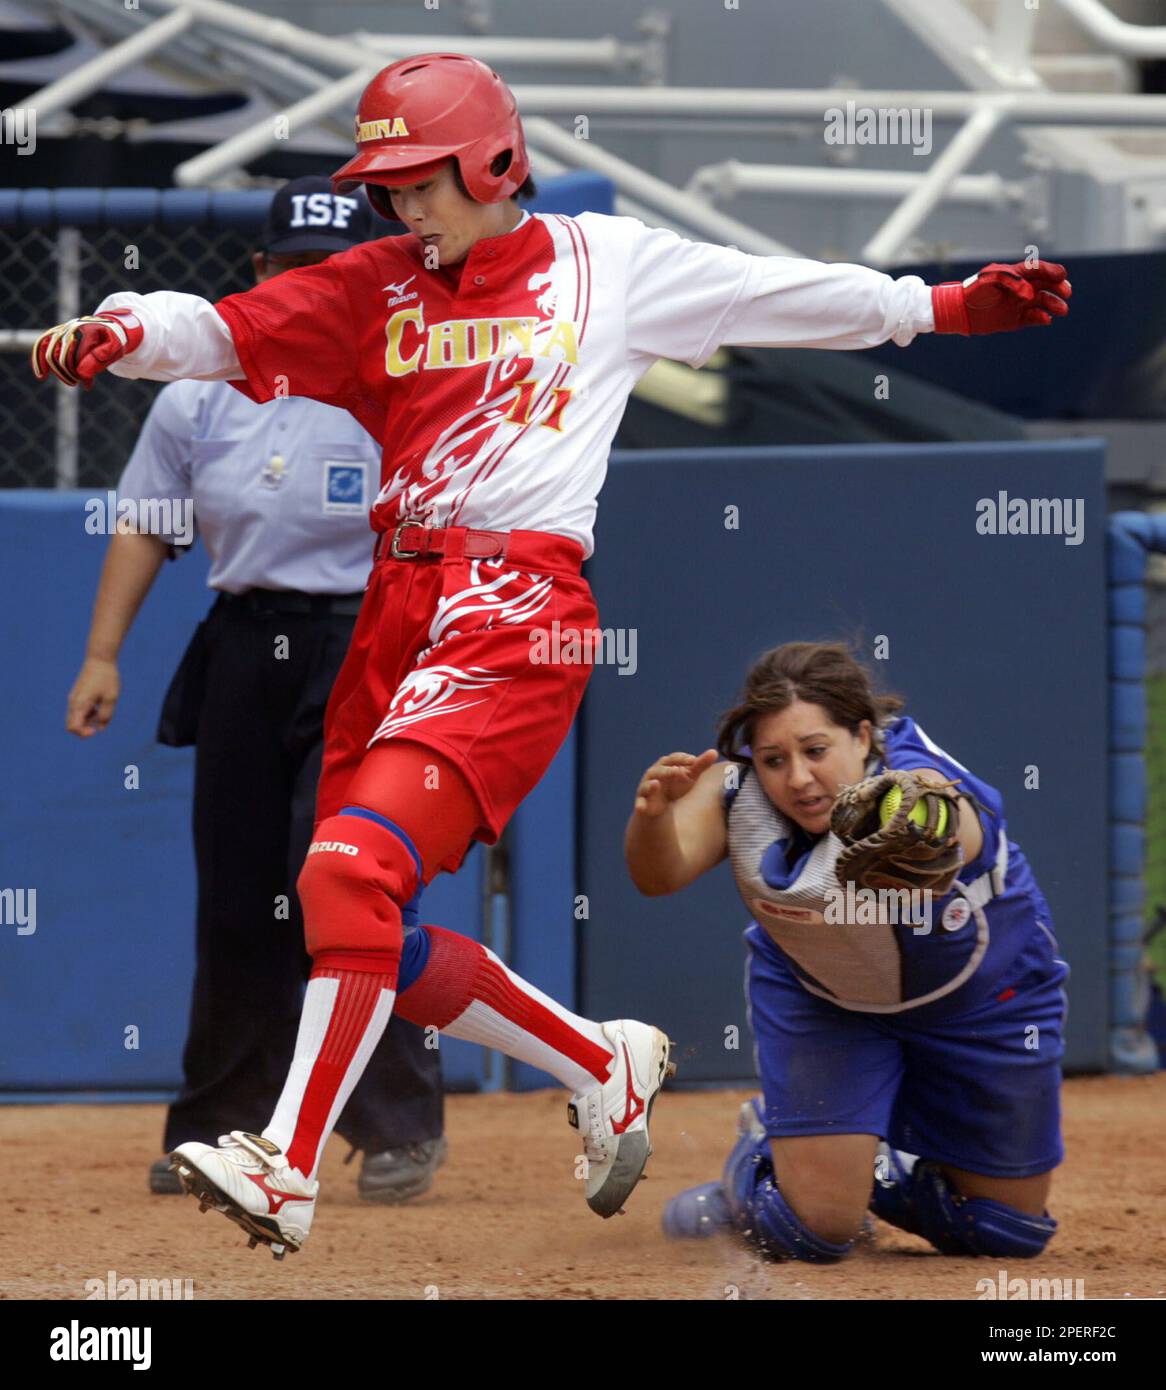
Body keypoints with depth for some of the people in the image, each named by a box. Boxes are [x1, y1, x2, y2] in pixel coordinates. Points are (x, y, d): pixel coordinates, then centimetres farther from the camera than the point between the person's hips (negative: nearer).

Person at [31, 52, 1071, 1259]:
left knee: (354, 871, -22)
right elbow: (232, 333, 2)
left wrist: (947, 306, 17)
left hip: (516, 614, -6)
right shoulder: (378, 290, 14)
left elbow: (788, 295, 16)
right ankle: (603, 1068, 27)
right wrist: (121, 333, -17)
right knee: (374, 938, 6)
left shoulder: (610, 264, 7)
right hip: (397, 607, 6)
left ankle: (287, 1167, -22)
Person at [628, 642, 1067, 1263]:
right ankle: (759, 1158, 25)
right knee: (812, 1227, -10)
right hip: (816, 995, 1)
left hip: (983, 996, -1)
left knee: (1009, 1231, 10)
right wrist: (653, 815, -60)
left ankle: (868, 1169, 38)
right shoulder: (737, 787, -25)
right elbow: (659, 876, -37)